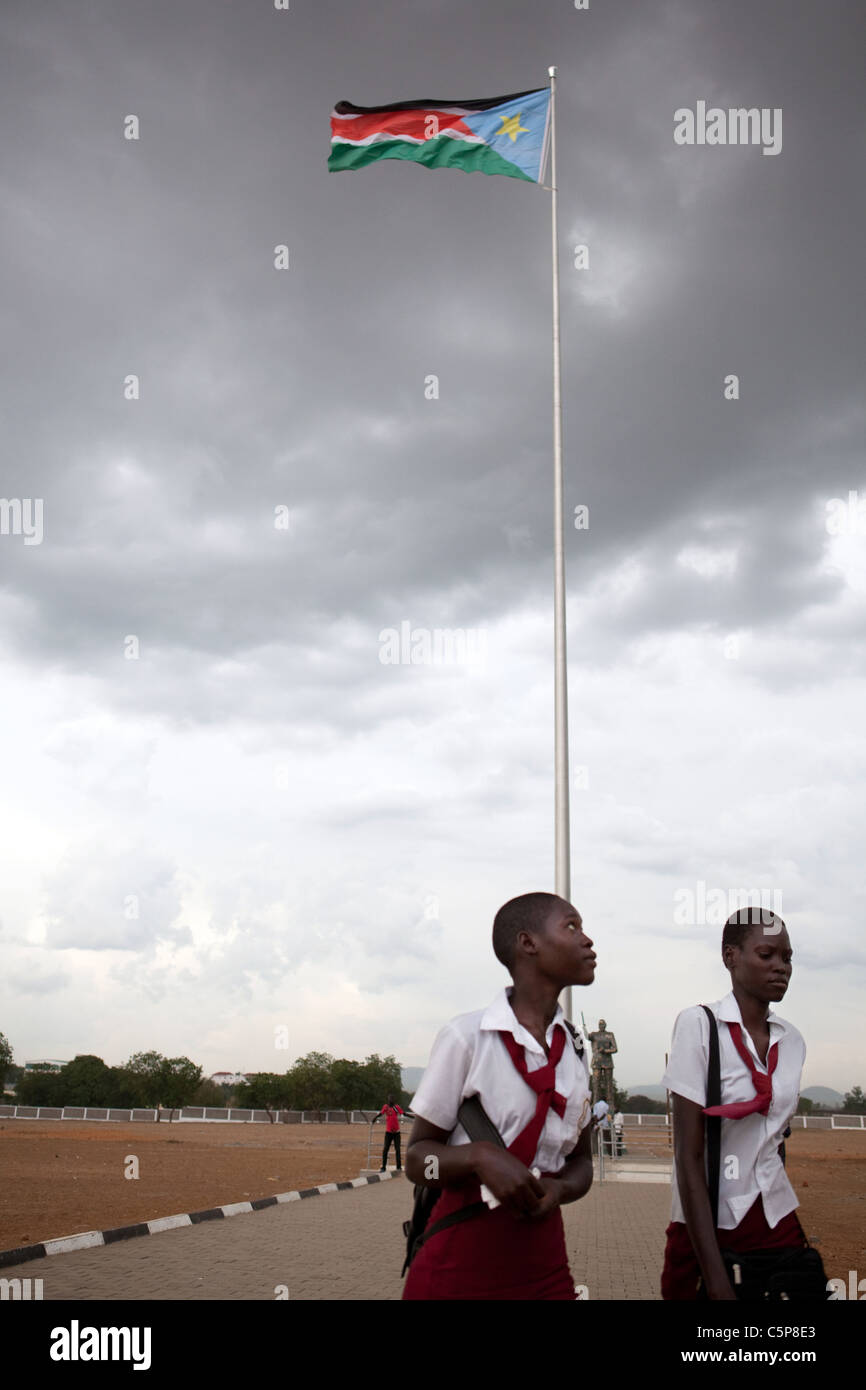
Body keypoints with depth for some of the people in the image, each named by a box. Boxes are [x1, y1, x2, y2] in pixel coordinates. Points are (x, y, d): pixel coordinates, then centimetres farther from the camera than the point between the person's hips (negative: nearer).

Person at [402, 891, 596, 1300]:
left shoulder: (575, 1049, 6)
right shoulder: (467, 1036, -10)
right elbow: (417, 1158, -6)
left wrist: (559, 1188, -9)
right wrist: (480, 1156, -26)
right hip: (457, 1269, -5)